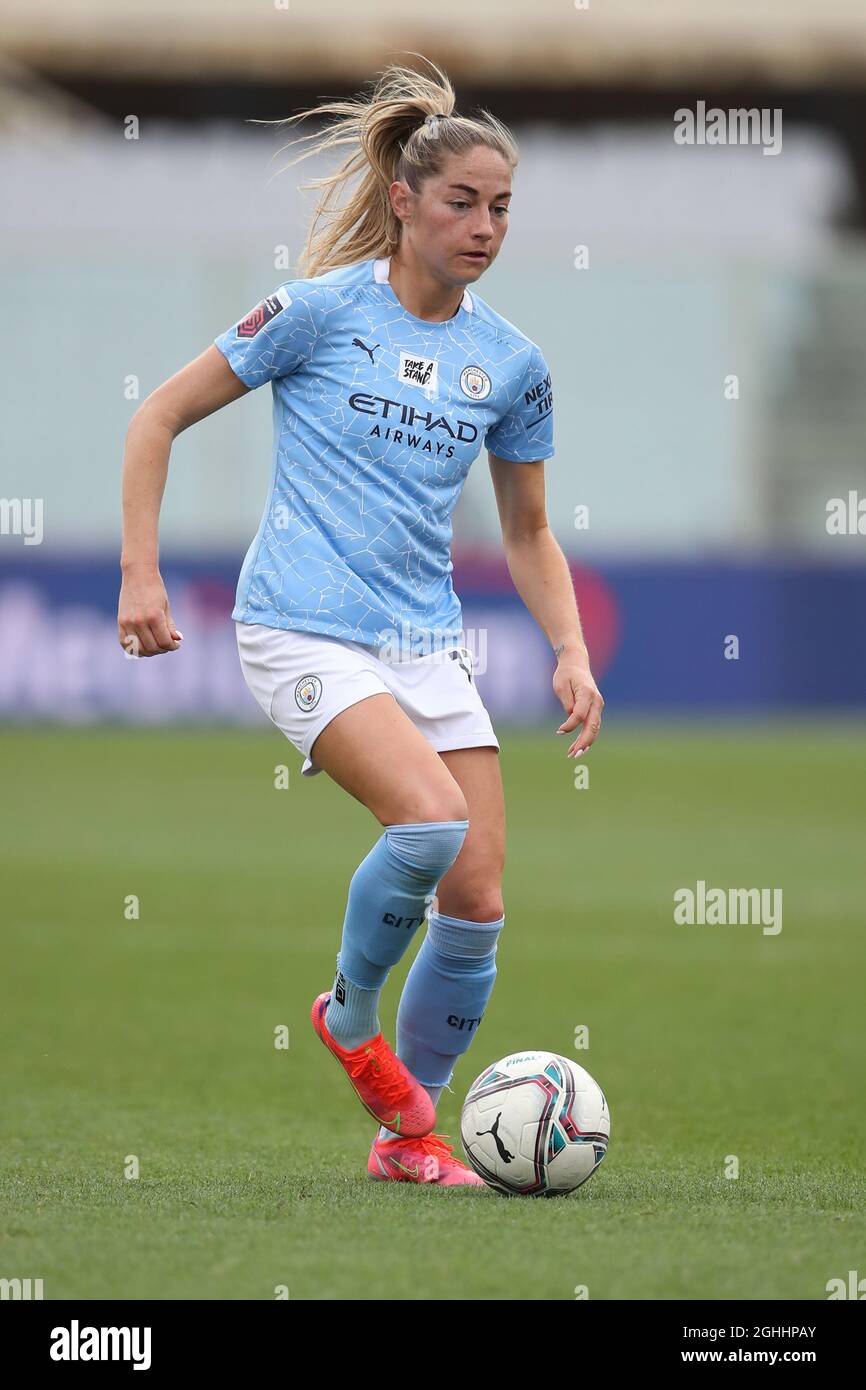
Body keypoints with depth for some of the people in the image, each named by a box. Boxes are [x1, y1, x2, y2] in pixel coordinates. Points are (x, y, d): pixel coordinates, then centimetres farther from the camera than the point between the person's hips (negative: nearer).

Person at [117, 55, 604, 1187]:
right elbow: (162, 416, 1)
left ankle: (409, 1135, 16)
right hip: (305, 629, -5)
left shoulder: (511, 362, 7)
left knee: (478, 905, -2)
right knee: (432, 818, -28)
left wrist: (571, 652, 4)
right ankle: (350, 1015, -1)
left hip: (428, 644, 5)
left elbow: (528, 536, 19)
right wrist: (141, 571, -6)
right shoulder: (324, 309, -6)